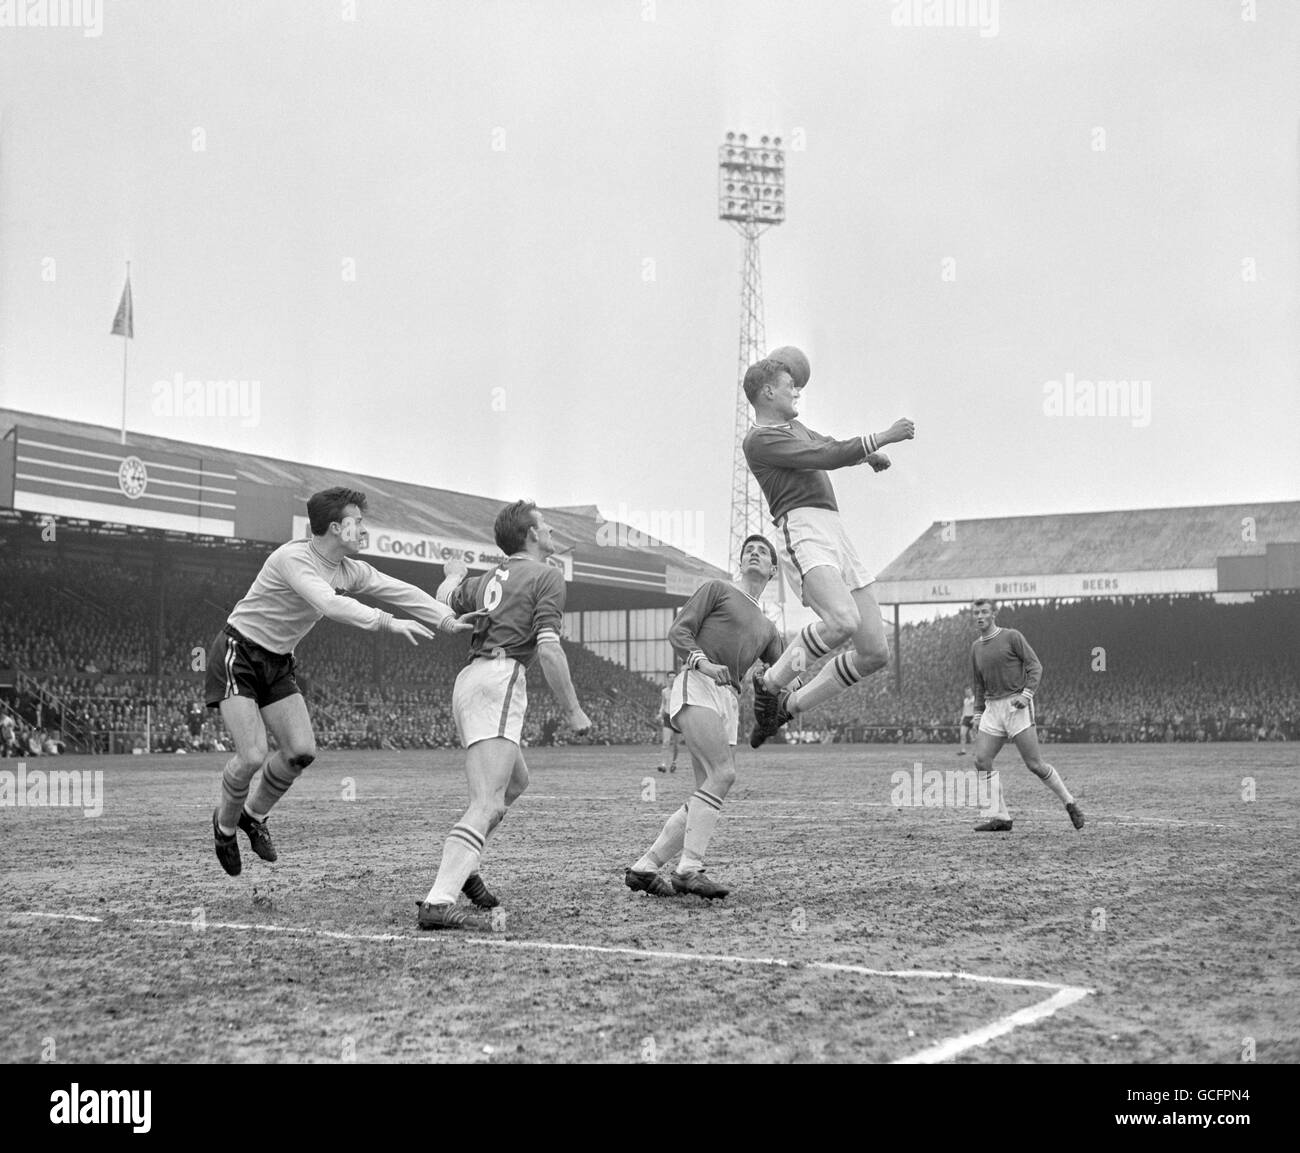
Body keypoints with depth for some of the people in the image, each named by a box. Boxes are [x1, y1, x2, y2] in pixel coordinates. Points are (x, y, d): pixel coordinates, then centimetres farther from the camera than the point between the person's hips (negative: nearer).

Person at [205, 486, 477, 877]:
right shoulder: (293, 558, -26)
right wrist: (388, 622, -46)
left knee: (302, 751, -5)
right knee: (253, 755, -17)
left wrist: (449, 620, -12)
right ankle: (224, 824, 13)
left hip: (278, 663, 8)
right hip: (237, 656, -8)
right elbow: (330, 603, -40)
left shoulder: (350, 570, 0)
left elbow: (400, 590, -1)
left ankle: (254, 815, 21)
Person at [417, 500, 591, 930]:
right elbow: (548, 647, -11)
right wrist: (572, 709, -7)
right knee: (488, 803, -18)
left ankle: (460, 865, 22)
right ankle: (439, 901, -33)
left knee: (516, 780, 28)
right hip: (498, 681, -9)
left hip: (468, 680, 9)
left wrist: (454, 574, 64)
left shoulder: (491, 578, 23)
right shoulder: (546, 576, 0)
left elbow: (445, 597, 42)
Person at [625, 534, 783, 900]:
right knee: (722, 774, -23)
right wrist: (703, 663, -16)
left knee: (709, 793, -3)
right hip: (696, 688, -7)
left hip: (729, 702, 7)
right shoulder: (716, 590, 14)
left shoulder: (766, 628, 31)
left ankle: (643, 869, 3)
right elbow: (679, 631, 2)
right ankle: (689, 869, -25)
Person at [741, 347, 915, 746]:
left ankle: (789, 704, 13)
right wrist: (881, 437, -5)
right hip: (802, 530, -9)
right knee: (842, 620, -35)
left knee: (875, 653, 1)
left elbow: (828, 446, 49)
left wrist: (868, 453, 34)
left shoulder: (792, 427, 27)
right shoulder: (760, 439, -2)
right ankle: (771, 681, -14)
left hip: (836, 535, 9)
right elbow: (825, 457, -11)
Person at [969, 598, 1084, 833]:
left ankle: (1069, 803, 10)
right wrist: (978, 715, 18)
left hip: (1017, 706, -6)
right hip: (992, 708, 6)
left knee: (1034, 764, -8)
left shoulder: (1012, 637, -3)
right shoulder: (976, 647, 14)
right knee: (981, 761, -7)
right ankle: (999, 817, -1)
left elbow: (1035, 666, -6)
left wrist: (1026, 694, -18)